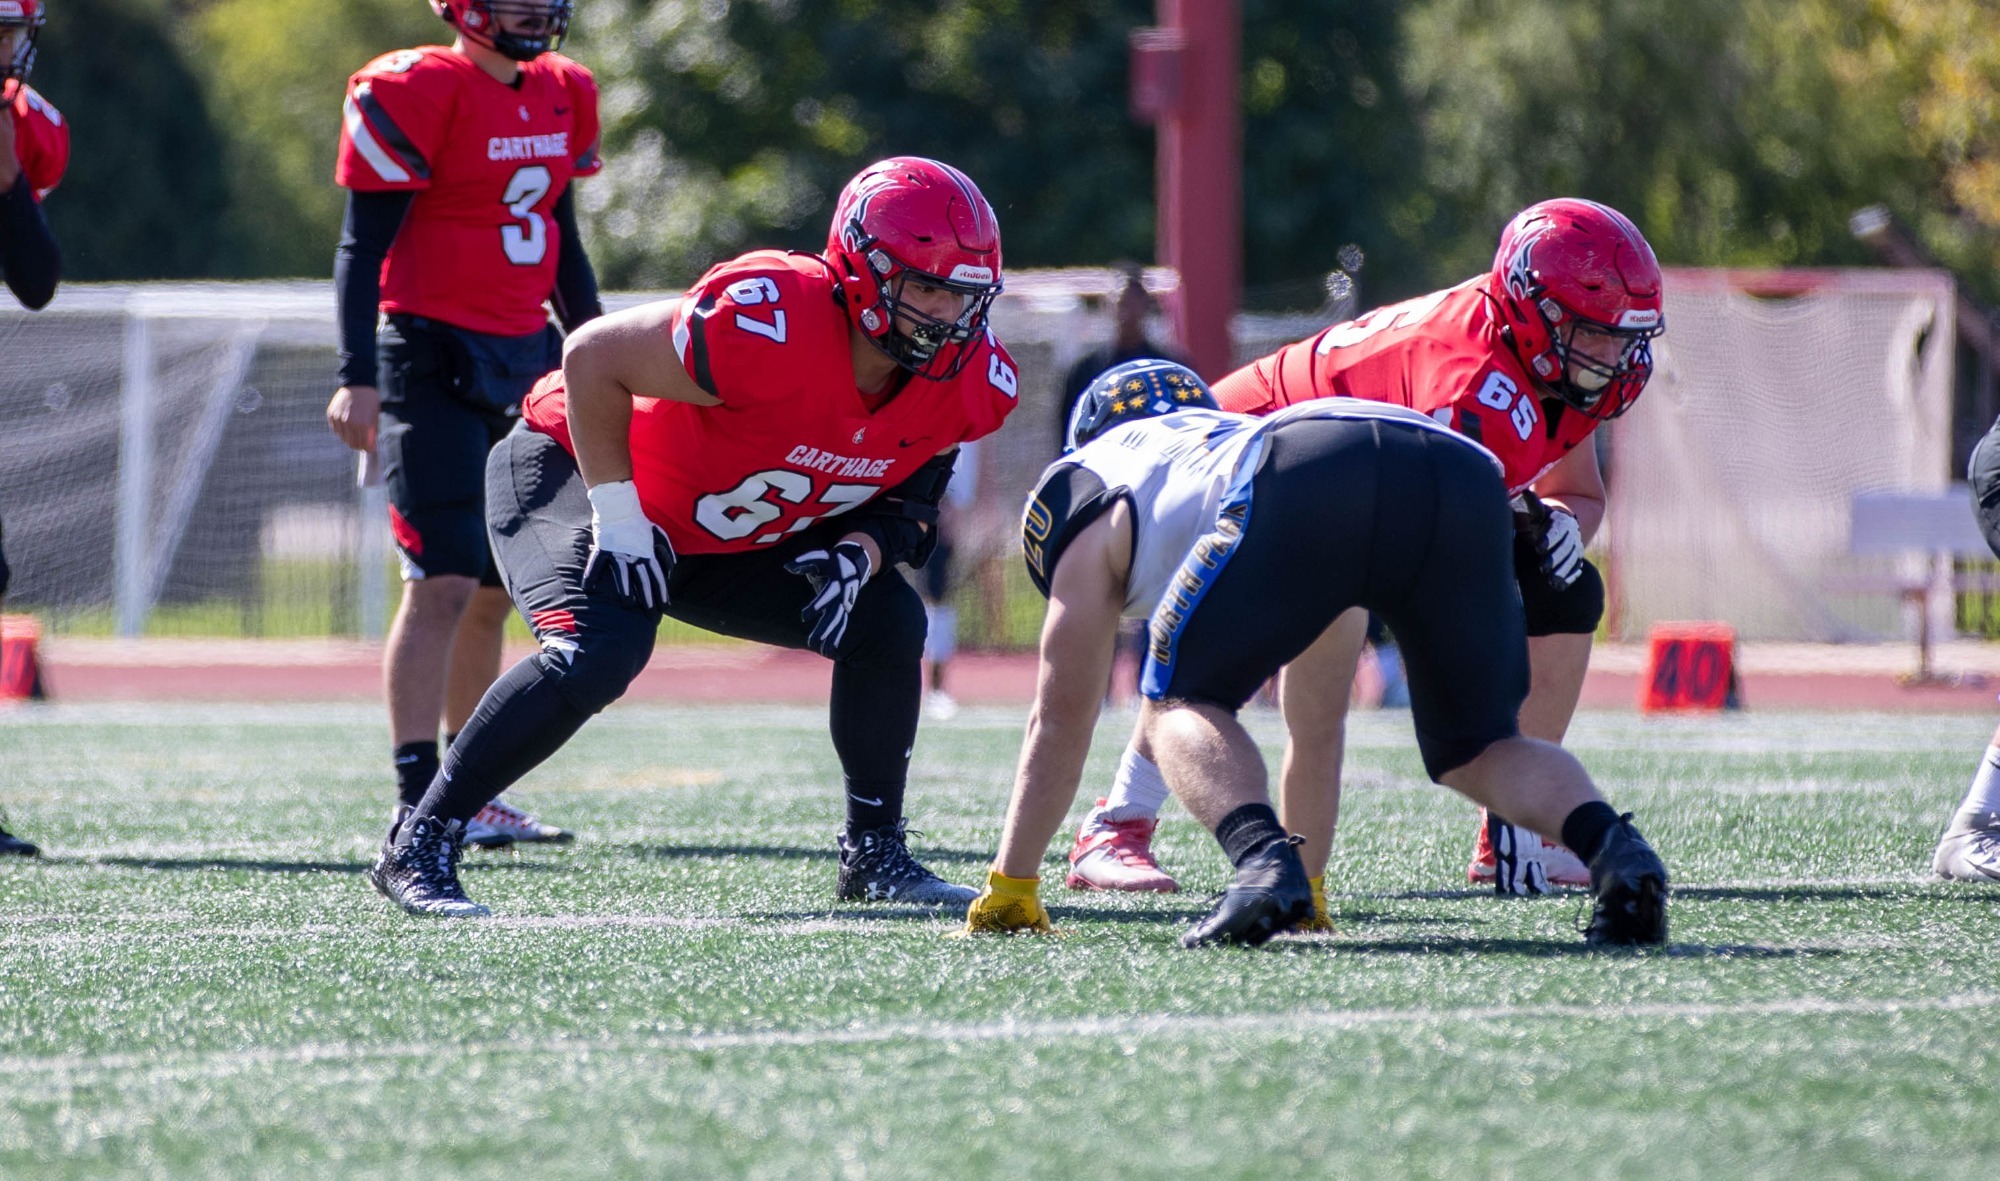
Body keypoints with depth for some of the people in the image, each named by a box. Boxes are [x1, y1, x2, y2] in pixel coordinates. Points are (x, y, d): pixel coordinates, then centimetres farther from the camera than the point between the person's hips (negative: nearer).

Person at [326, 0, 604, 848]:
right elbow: (364, 244, -12)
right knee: (445, 582, -13)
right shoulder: (415, 93, -12)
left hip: (525, 359, 7)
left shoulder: (562, 96, 11)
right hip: (434, 356, -7)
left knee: (496, 588, 10)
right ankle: (418, 802, -12)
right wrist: (358, 378, -17)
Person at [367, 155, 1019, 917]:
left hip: (734, 536, 7)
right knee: (596, 653, -30)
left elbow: (908, 491, 4)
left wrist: (859, 555, -19)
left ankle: (874, 854, 11)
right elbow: (593, 357, -28)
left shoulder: (967, 382, -15)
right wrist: (619, 523, -25)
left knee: (887, 623, -4)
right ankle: (418, 848, -21)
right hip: (577, 467, -7)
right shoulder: (770, 325, -37)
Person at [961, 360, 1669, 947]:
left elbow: (1061, 722, 33)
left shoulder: (1095, 491, 32)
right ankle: (1610, 843, -8)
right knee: (1476, 749, 21)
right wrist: (1310, 887, 60)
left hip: (1313, 482, -5)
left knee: (1182, 702, 14)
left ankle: (1262, 855, -15)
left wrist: (1010, 888, 42)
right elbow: (1313, 716, 53)